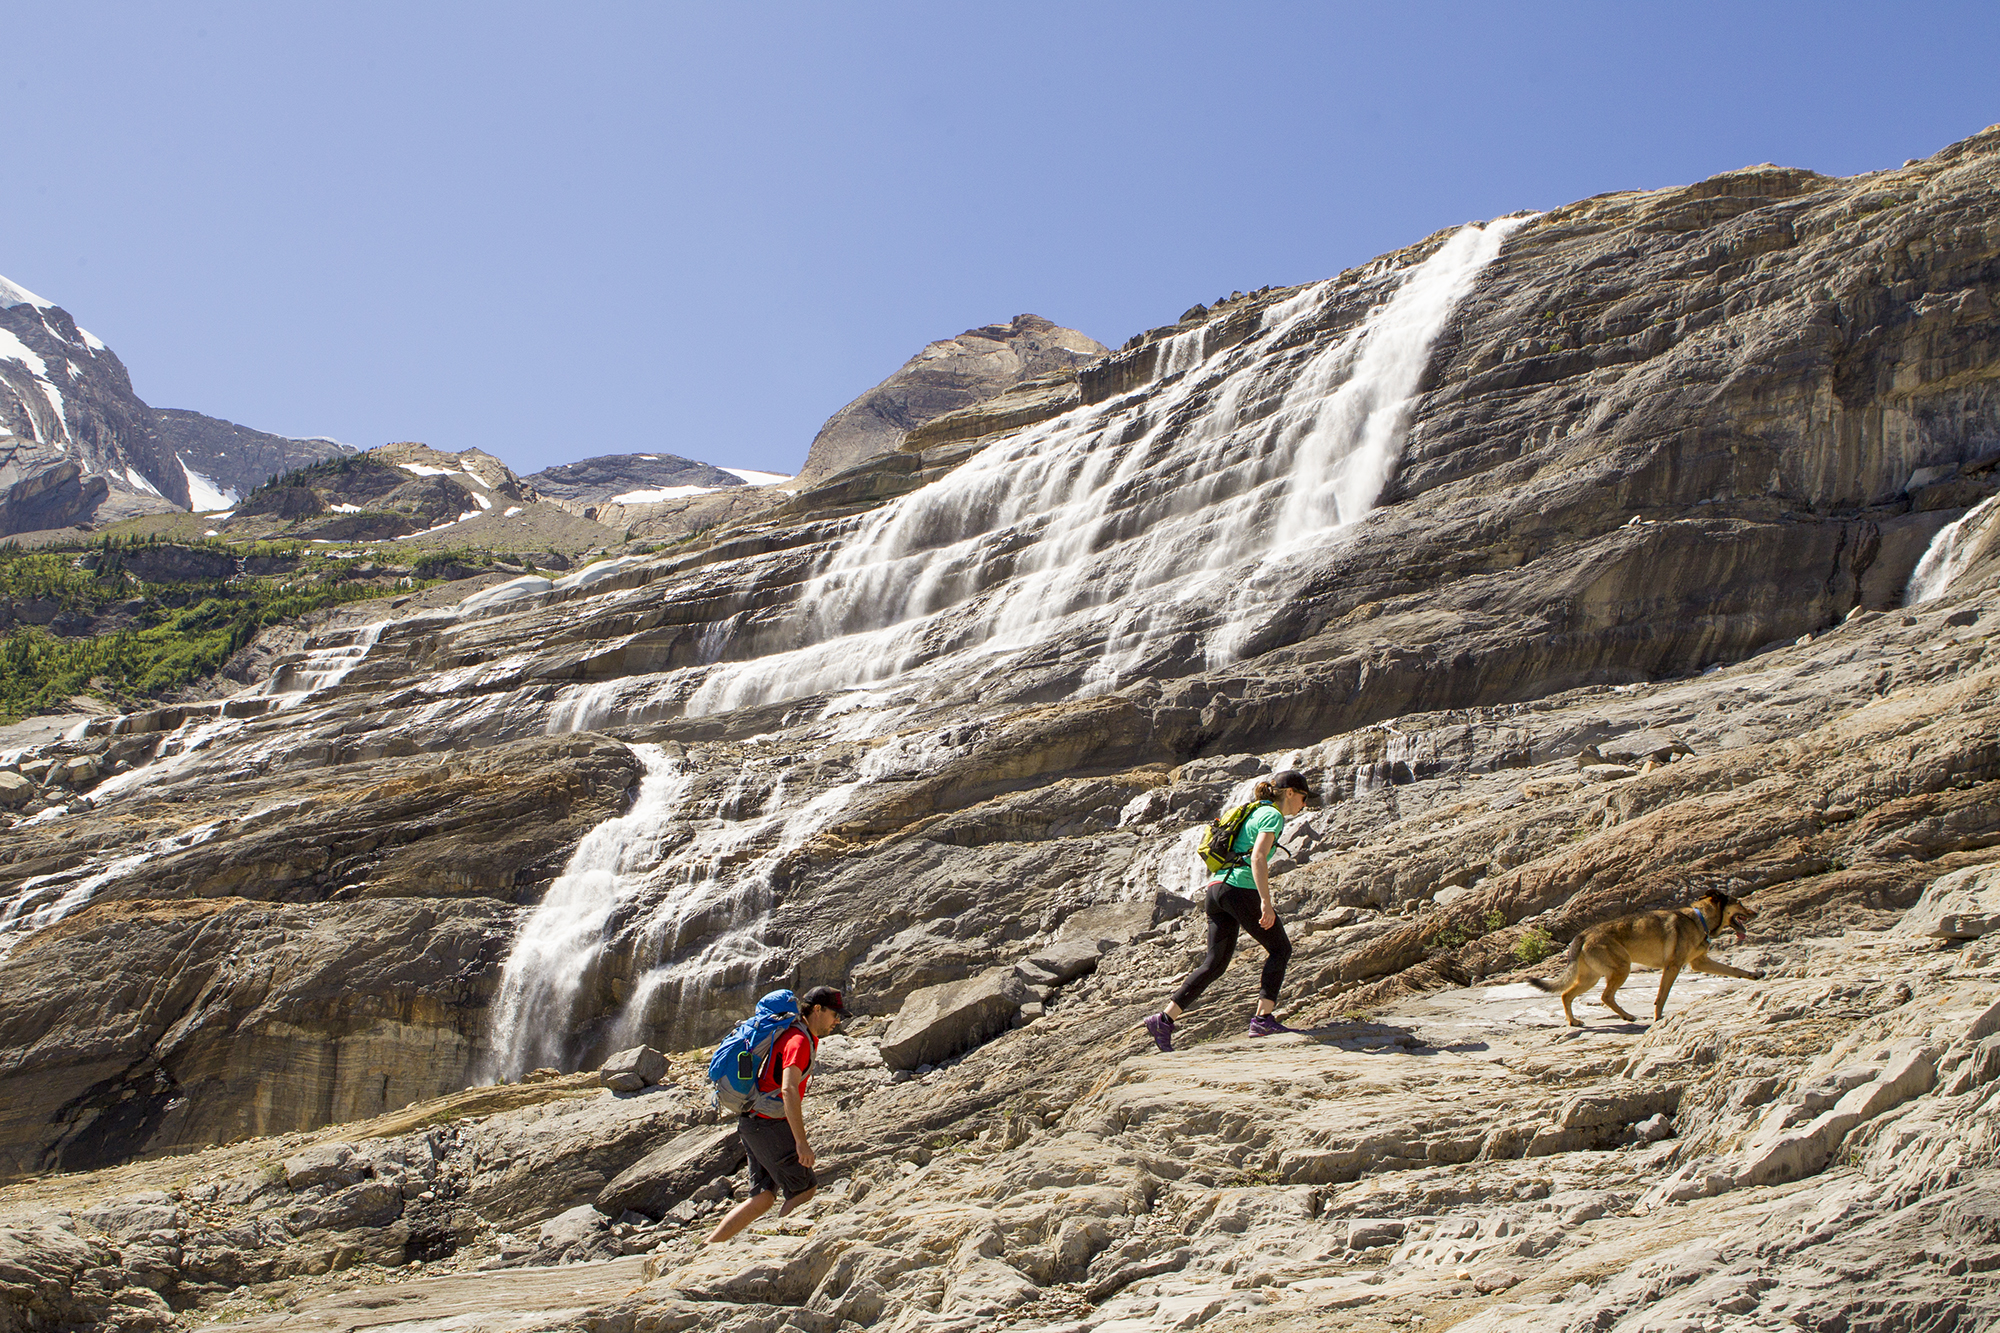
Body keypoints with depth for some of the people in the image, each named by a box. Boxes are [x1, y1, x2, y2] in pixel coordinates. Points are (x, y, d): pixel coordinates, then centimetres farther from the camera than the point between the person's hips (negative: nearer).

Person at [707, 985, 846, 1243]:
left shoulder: (805, 1037, 17)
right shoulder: (799, 1040, -16)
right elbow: (788, 1090, -27)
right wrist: (801, 1142, -30)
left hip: (754, 1122, 10)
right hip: (767, 1124, -10)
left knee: (763, 1197, 9)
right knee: (804, 1191, -4)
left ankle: (709, 1246, 8)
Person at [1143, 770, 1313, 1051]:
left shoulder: (1256, 812, 25)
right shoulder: (1273, 816, -4)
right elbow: (1258, 858, -20)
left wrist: (1263, 899, 35)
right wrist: (1265, 901, -26)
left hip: (1216, 888, 9)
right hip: (1241, 889, -9)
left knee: (1216, 962, 9)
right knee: (1280, 949, 6)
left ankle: (1164, 1019, 2)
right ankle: (1263, 1018, -2)